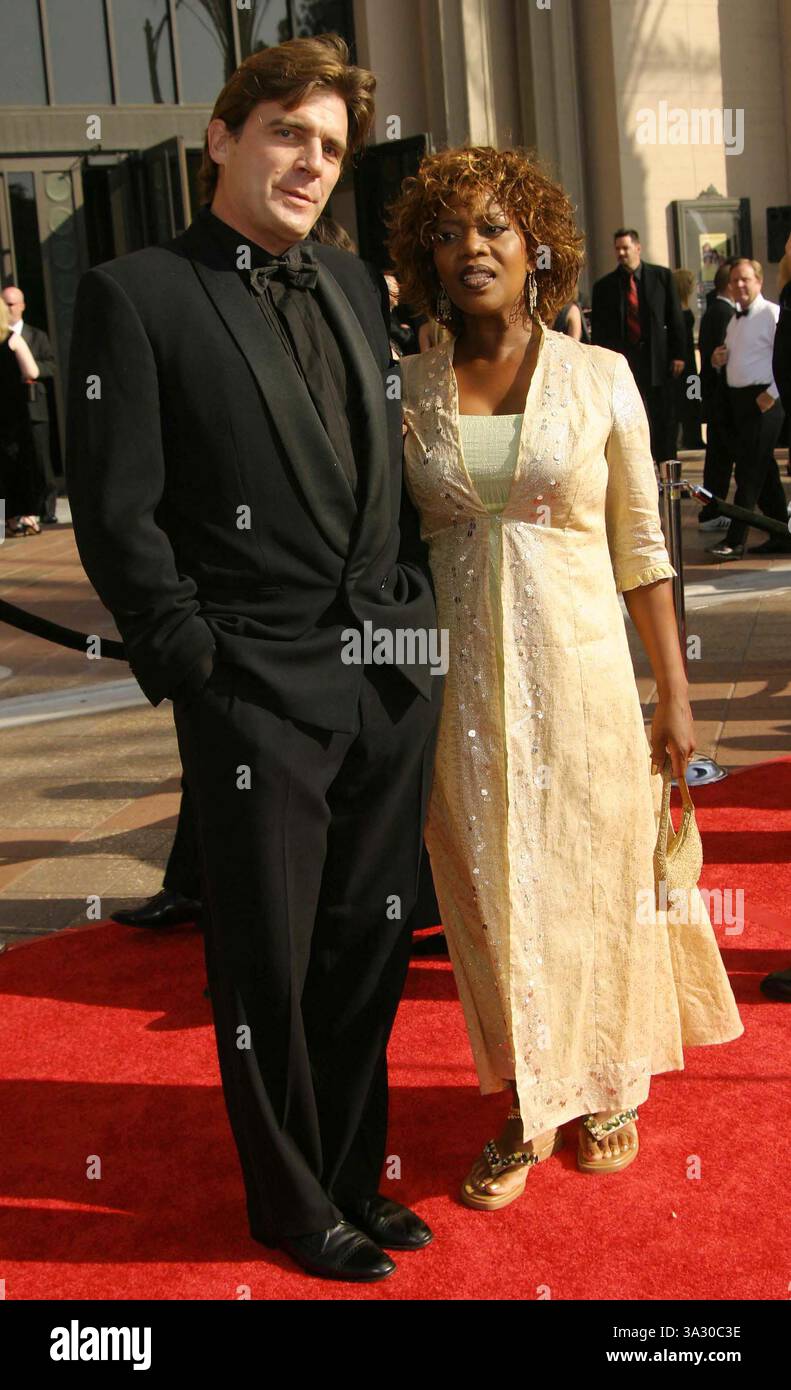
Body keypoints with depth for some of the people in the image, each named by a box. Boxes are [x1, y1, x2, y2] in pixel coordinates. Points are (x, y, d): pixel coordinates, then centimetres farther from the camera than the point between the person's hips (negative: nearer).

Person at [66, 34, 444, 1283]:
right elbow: (116, 515, -8)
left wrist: (417, 617, 8)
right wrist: (194, 661, -13)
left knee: (369, 950, 16)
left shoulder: (355, 287, 14)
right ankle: (293, 1204, 29)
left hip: (394, 678, 6)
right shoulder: (135, 295, -4)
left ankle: (353, 1176, 35)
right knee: (268, 966, 8)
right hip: (261, 695, -6)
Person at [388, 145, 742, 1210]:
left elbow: (641, 545, 2)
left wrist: (675, 692, 1)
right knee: (491, 894, 8)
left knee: (593, 880, 9)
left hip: (580, 668, -1)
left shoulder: (600, 376, -1)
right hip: (462, 680, 1)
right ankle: (526, 1107, 27)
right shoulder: (407, 390, 2)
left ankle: (608, 1089, 33)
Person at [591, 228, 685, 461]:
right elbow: (598, 330, 3)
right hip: (623, 363, 0)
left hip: (659, 361, 0)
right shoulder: (604, 286, 4)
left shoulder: (662, 276, 4)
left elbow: (675, 318, 4)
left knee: (664, 423, 6)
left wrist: (678, 354, -2)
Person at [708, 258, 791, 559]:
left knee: (750, 470, -8)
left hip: (763, 400, -9)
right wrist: (718, 361, 5)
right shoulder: (734, 320, 17)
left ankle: (735, 541, -8)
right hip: (738, 398, 9)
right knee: (764, 470, 12)